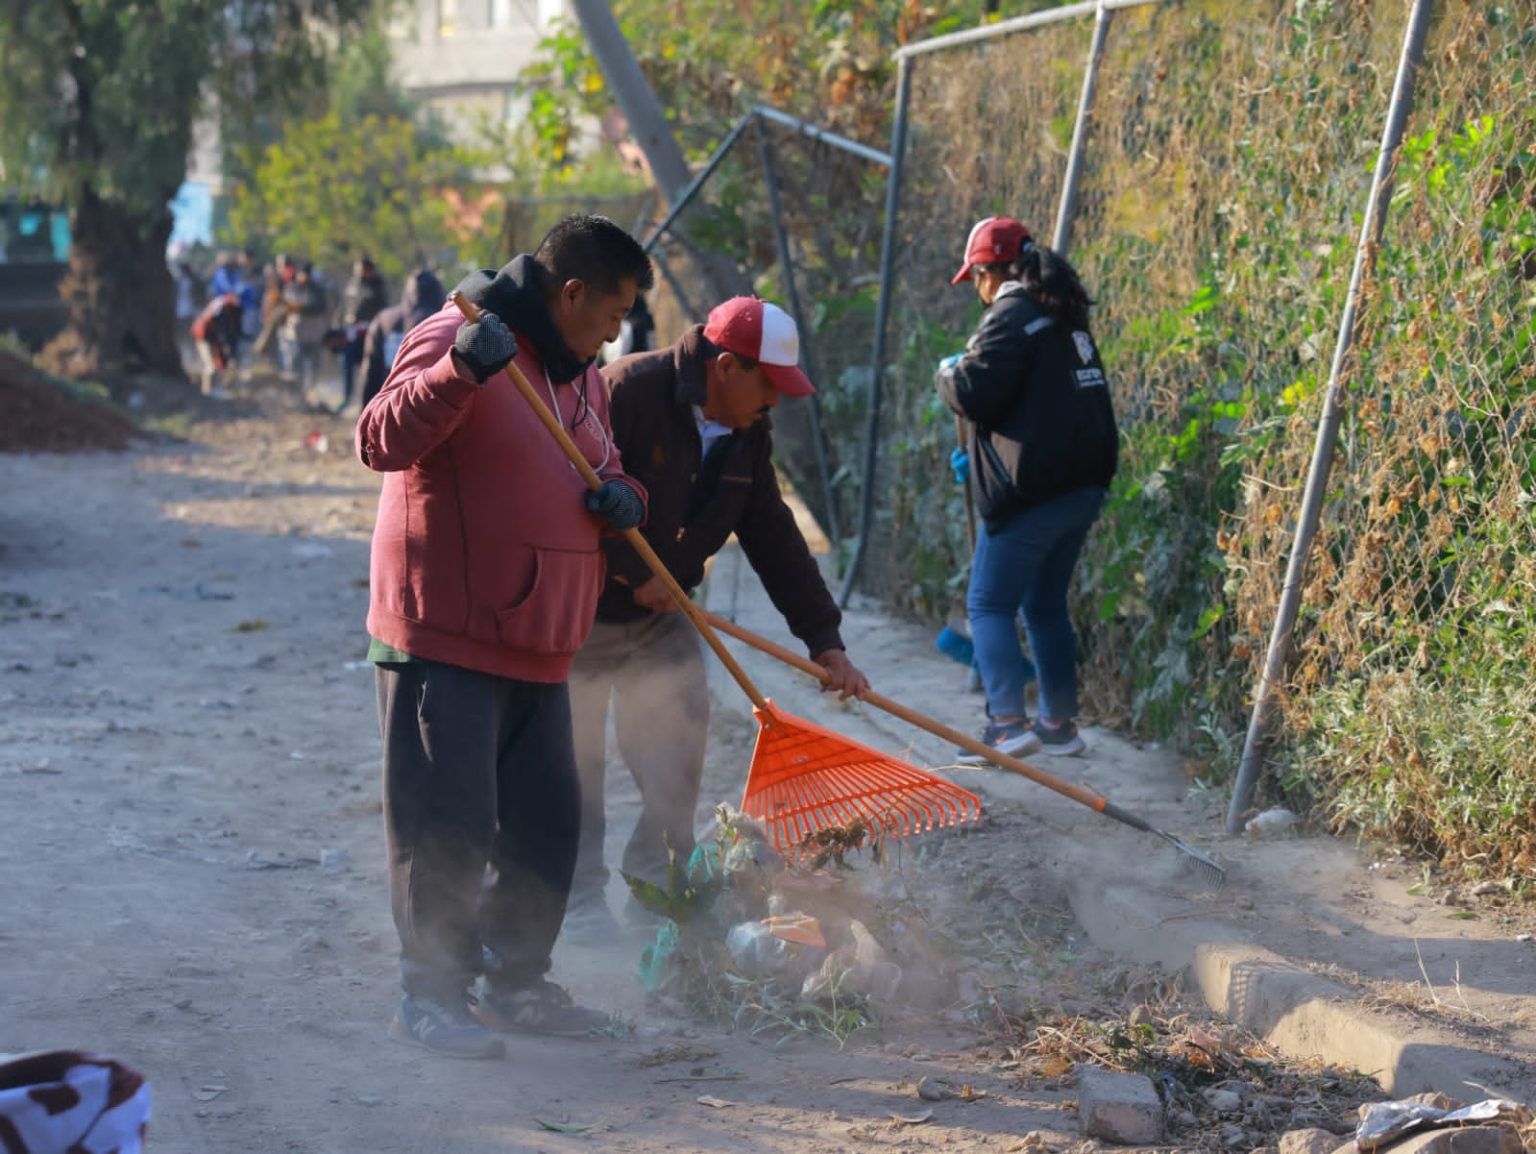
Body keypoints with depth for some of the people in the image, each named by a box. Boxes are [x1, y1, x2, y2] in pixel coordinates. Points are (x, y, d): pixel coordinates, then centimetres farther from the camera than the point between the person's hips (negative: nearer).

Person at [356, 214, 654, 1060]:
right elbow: (382, 440, -25)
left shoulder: (578, 373, 16)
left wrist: (620, 496, 0)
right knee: (447, 822, -6)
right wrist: (460, 373, -40)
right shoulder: (454, 340, -13)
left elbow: (599, 467, 25)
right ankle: (433, 995, 5)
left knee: (546, 819, 13)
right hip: (445, 636, -9)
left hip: (537, 644, 9)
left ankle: (515, 981, 26)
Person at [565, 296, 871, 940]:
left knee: (677, 763, 6)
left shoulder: (747, 434, 1)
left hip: (663, 616, 7)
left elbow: (773, 536, 4)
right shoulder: (627, 391, -23)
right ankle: (581, 898, 14)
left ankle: (658, 880, 19)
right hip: (586, 612, -7)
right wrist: (631, 573, -22)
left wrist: (824, 640, 0)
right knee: (578, 760, 2)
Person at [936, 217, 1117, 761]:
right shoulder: (1064, 317, 15)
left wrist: (948, 373, 2)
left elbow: (973, 393, -21)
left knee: (989, 605, -3)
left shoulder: (1010, 317, -13)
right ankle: (1061, 723, 19)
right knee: (1047, 604, 18)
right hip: (1083, 484, 9)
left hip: (1031, 492, -9)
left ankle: (1008, 722, -13)